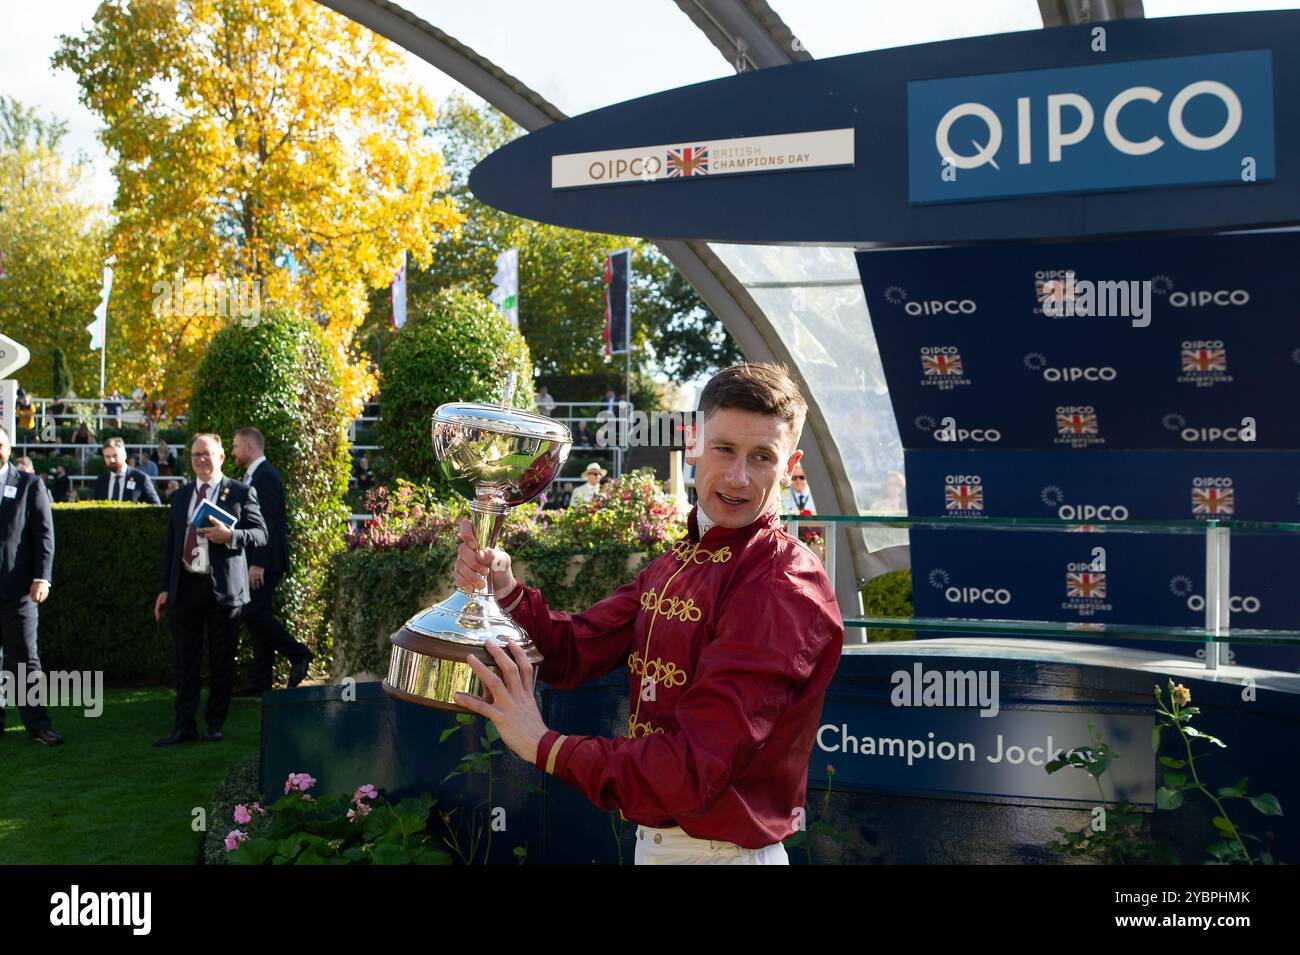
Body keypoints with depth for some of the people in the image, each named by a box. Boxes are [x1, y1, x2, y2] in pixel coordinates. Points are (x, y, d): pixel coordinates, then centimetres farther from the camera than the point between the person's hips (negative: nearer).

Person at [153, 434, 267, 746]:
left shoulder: (241, 493, 1)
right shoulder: (180, 497, 16)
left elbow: (261, 534, -3)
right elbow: (170, 543, 17)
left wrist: (230, 536, -21)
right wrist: (164, 588, 11)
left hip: (223, 588, -4)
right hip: (185, 587, 4)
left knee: (222, 662, 3)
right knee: (183, 661, 4)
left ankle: (214, 724, 15)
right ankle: (184, 726, 10)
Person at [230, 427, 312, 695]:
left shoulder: (266, 476, -14)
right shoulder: (252, 476, 18)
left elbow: (267, 522, -20)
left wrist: (258, 563, -24)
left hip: (266, 561, -10)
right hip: (256, 562, 10)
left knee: (255, 614, -14)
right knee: (256, 615, 9)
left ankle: (298, 655, -1)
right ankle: (260, 681, 12)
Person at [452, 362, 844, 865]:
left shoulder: (785, 587, -24)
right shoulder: (678, 565, 6)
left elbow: (694, 770, -27)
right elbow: (575, 652, 2)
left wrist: (546, 744, -20)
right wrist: (505, 591, -15)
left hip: (722, 850, -7)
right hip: (653, 838, 8)